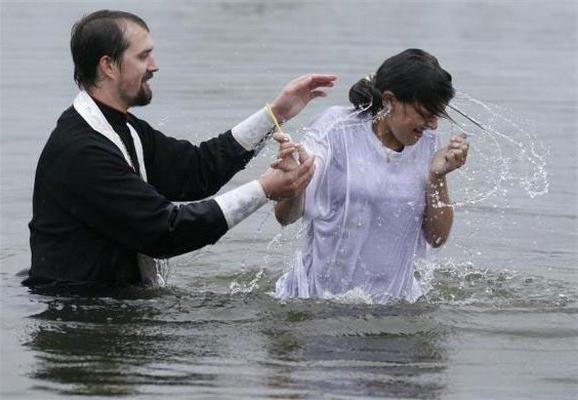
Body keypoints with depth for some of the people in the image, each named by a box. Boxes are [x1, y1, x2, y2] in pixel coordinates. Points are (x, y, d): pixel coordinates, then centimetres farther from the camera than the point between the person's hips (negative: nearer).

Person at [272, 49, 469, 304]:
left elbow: (437, 237, 7)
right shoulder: (335, 128, -5)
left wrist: (437, 177, -7)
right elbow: (285, 217, -8)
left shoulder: (427, 144, 6)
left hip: (391, 300, 2)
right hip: (318, 294, -2)